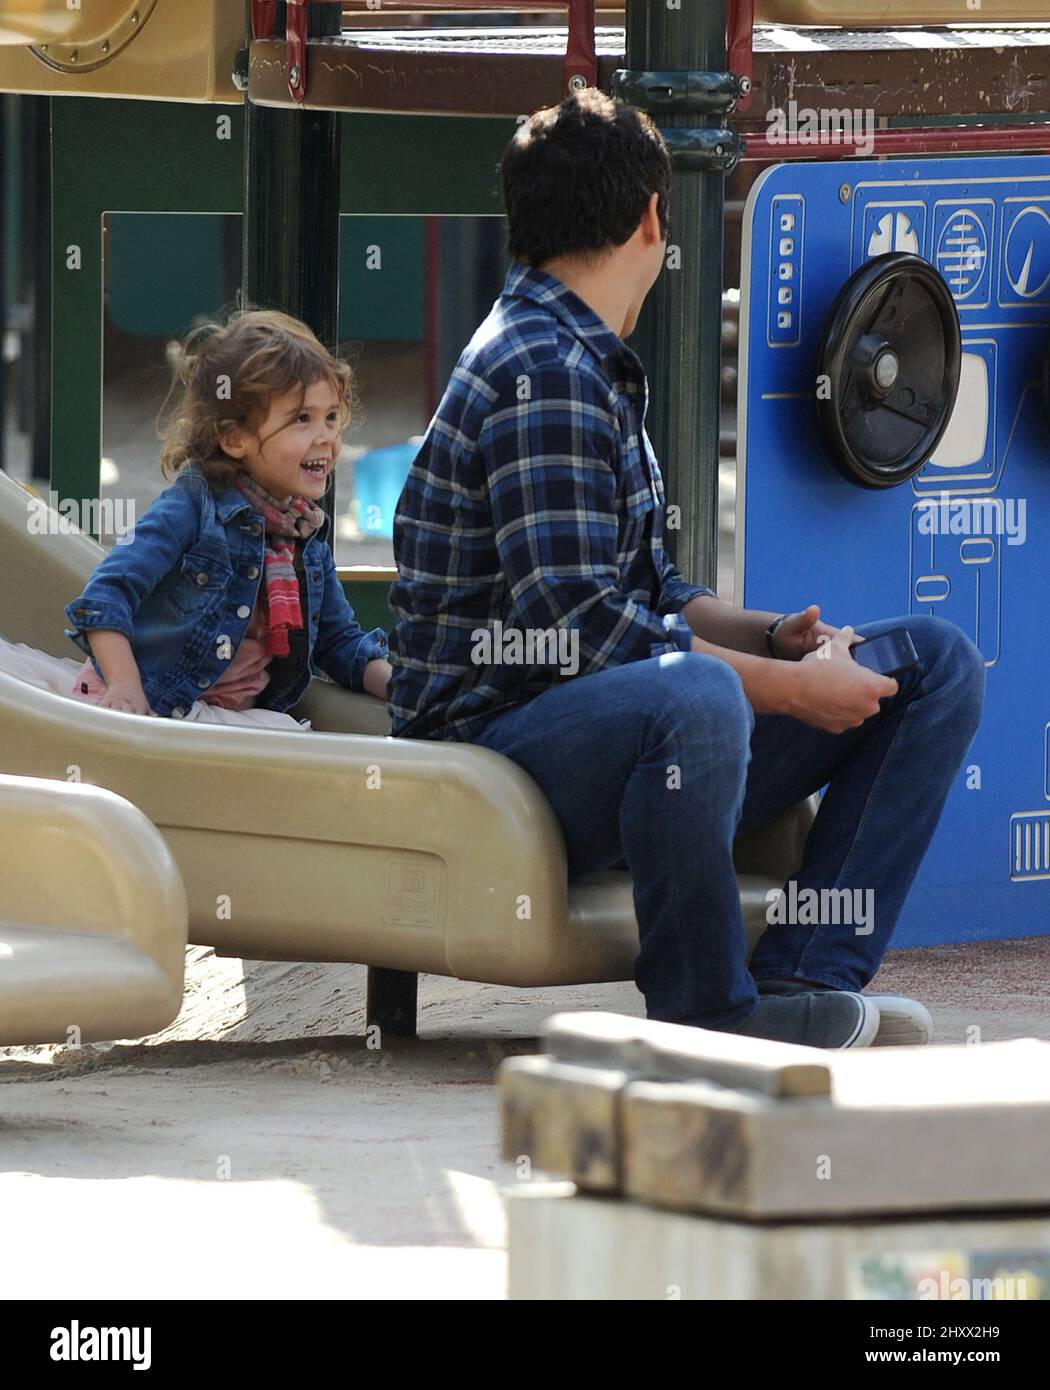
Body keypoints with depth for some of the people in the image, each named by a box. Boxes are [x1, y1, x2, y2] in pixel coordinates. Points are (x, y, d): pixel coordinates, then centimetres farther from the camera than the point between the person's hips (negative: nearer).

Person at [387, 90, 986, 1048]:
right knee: (692, 694, -43)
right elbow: (576, 625, -22)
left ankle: (801, 984, -9)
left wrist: (774, 637, 3)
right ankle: (703, 1018, -24)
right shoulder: (540, 371, -14)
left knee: (938, 662, 5)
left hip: (619, 734, 10)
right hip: (501, 738, -10)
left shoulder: (590, 366, 20)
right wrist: (792, 687, -17)